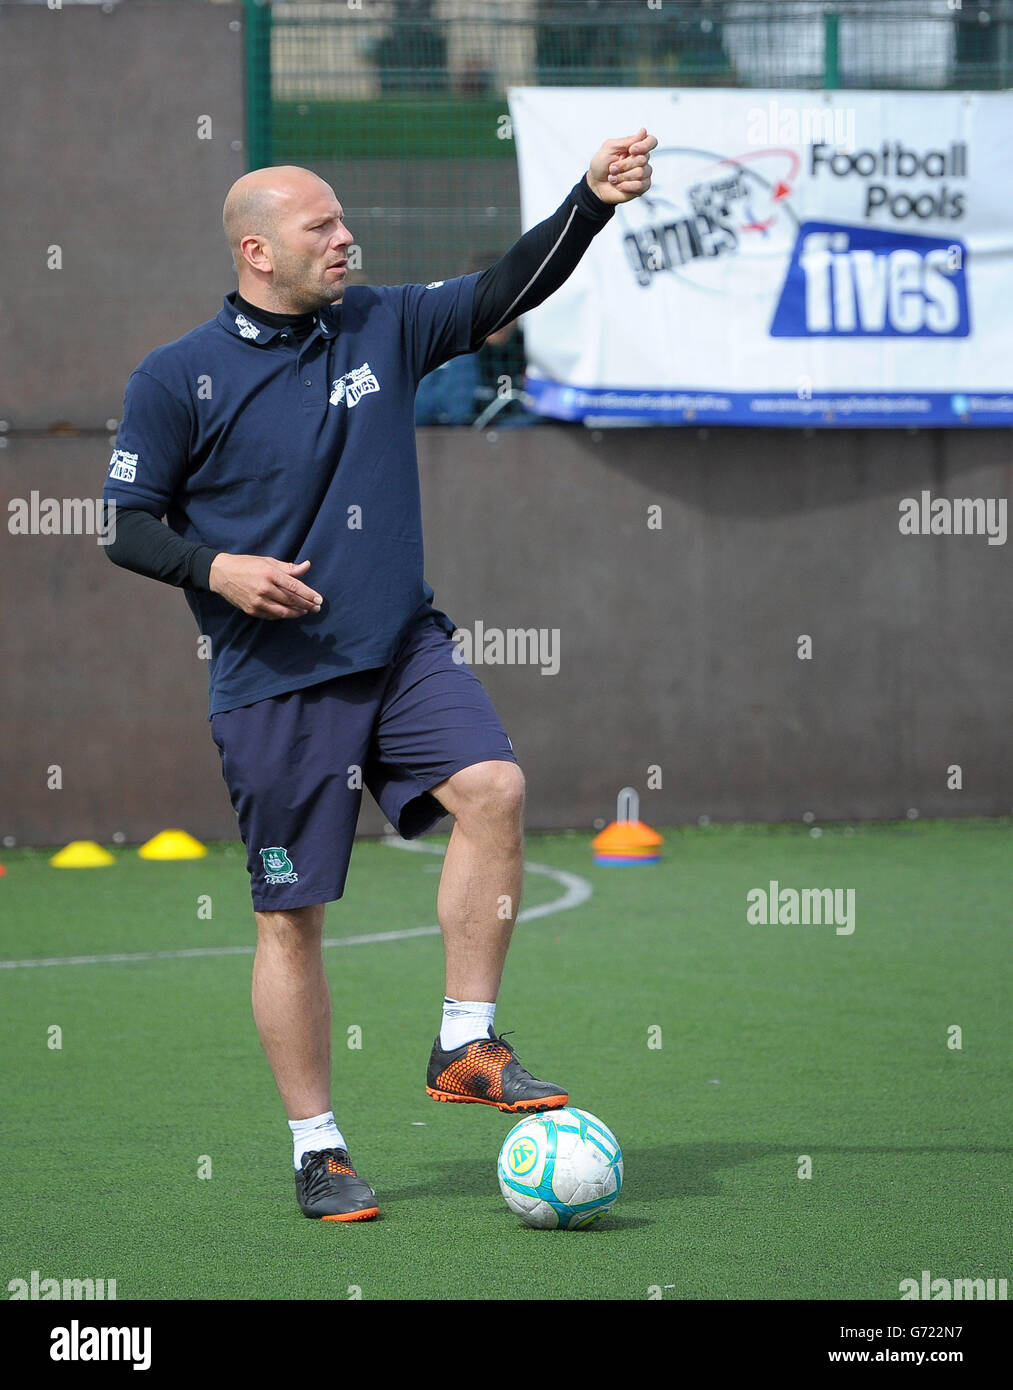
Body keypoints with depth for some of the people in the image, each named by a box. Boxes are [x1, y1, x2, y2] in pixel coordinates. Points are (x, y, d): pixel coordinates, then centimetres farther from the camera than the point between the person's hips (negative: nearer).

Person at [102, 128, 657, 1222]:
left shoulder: (383, 327, 7)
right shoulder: (178, 379, -3)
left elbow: (507, 289, 2)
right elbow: (125, 525, 1)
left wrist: (593, 200, -12)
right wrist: (217, 569, -16)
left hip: (404, 649, 3)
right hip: (274, 682, -3)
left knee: (494, 788, -22)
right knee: (292, 917, 0)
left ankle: (466, 1047, -10)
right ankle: (316, 1149, 12)